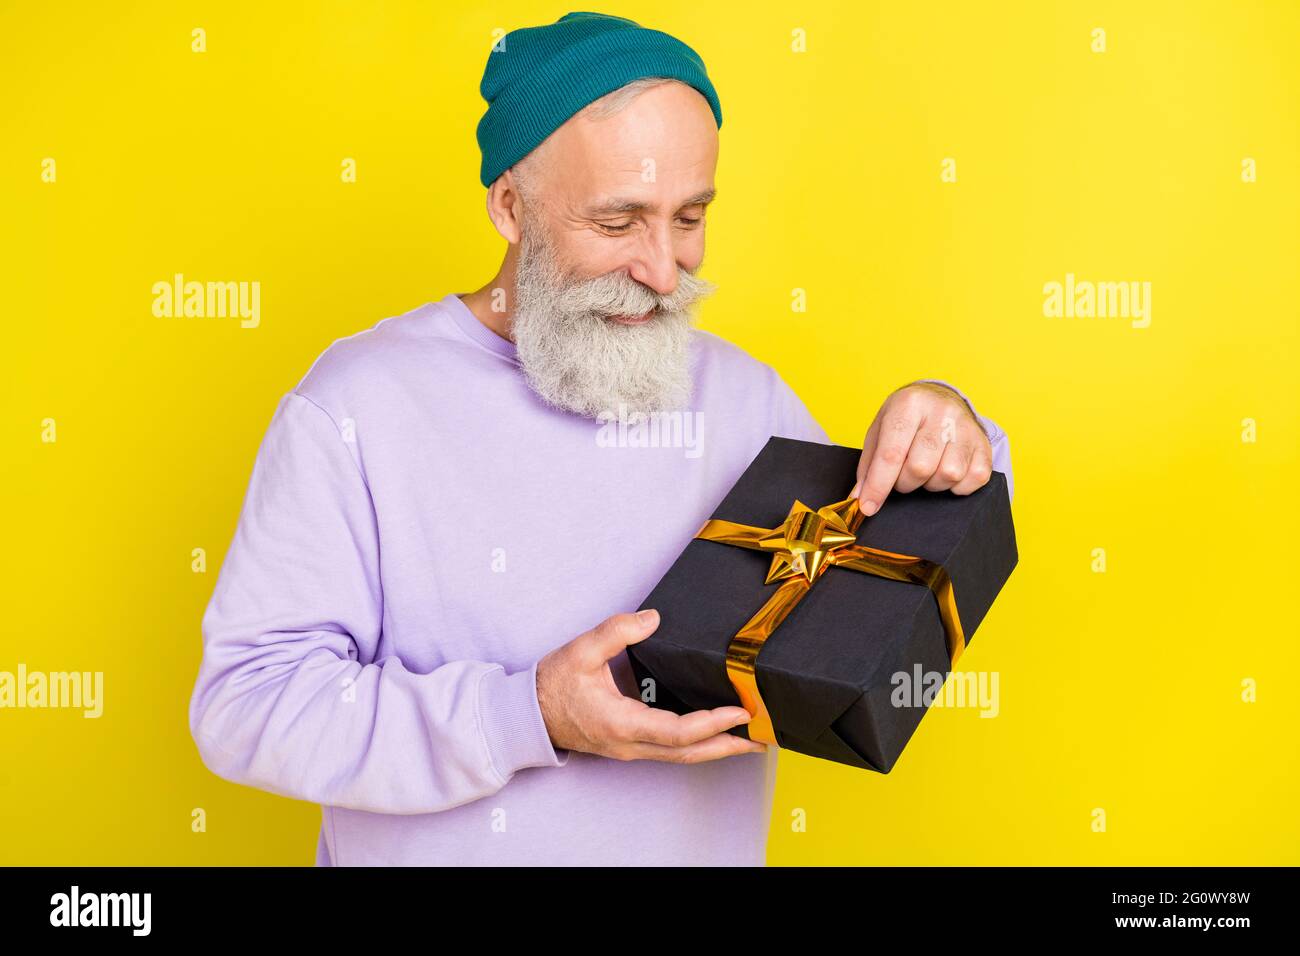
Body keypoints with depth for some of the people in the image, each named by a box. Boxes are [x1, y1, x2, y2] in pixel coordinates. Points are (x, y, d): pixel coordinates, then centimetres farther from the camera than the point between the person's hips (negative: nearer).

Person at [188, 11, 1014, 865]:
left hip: (706, 843, 4)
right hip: (424, 844, -3)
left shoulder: (744, 393, -3)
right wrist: (529, 719, -28)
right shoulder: (359, 401, -15)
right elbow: (245, 699, -17)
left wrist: (944, 436, -13)